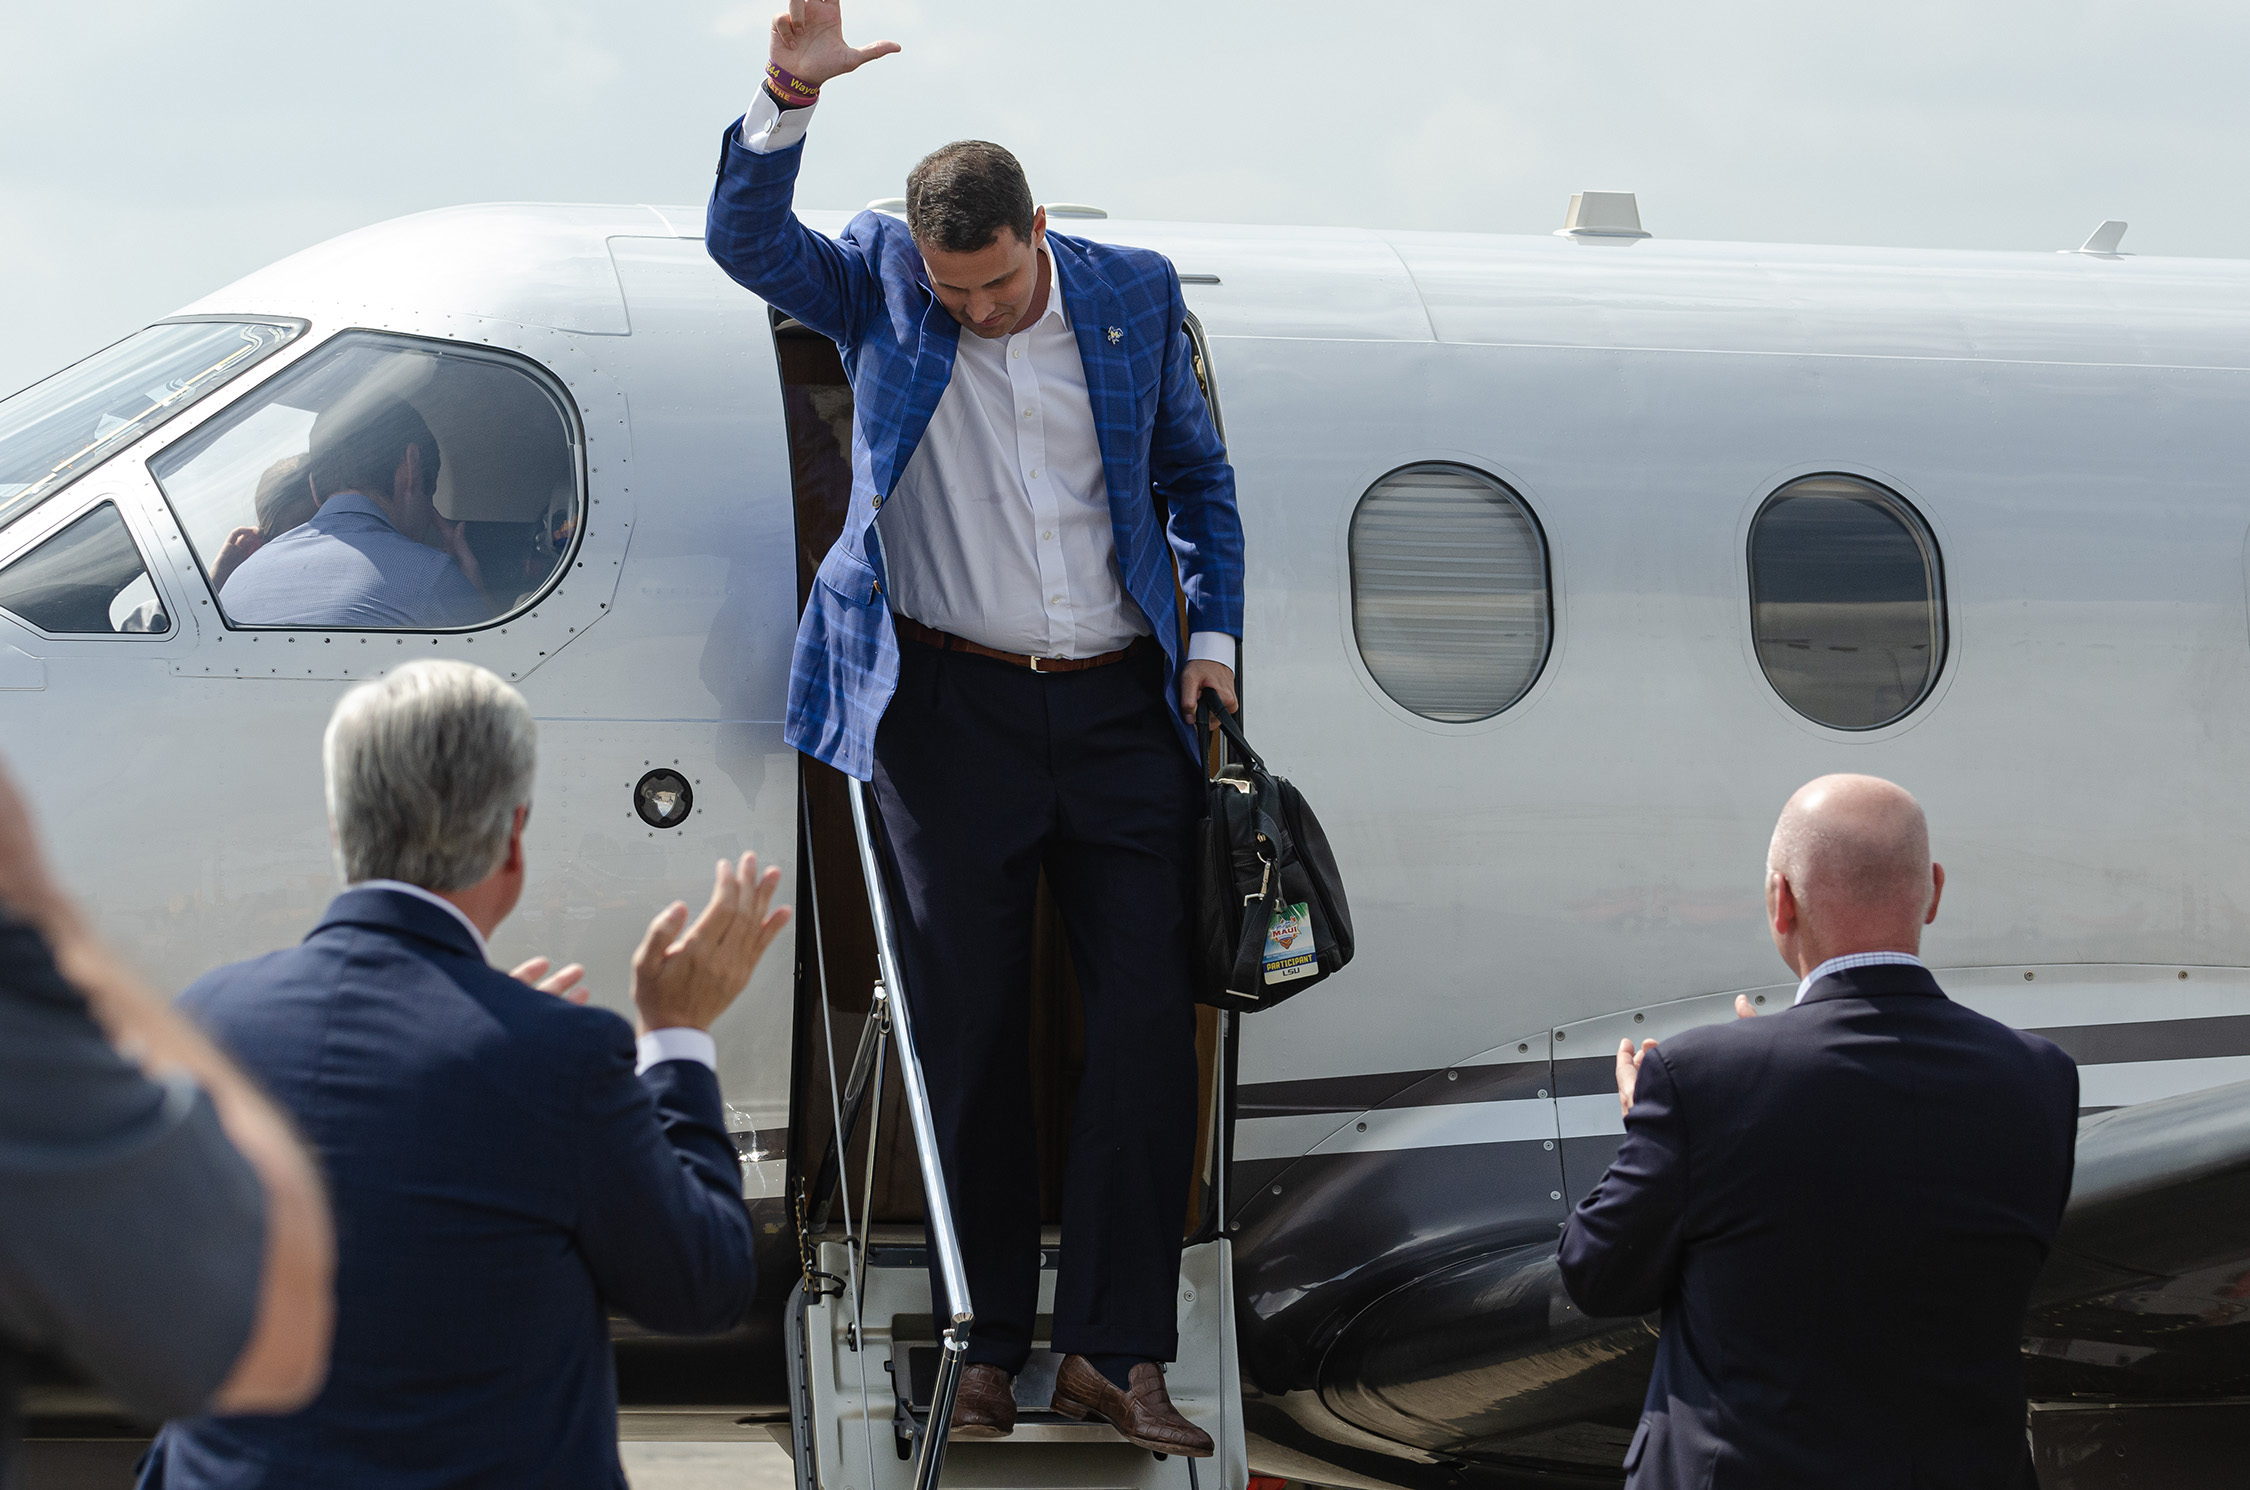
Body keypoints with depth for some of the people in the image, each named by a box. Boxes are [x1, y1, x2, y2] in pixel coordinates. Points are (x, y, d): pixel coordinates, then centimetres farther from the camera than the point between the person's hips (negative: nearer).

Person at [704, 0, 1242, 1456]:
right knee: (971, 1033, 5)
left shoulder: (1133, 294, 2)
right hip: (953, 709, -1)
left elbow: (1198, 474, 13)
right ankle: (988, 1345, 15)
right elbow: (749, 241, -17)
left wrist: (1212, 637, 5)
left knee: (1151, 1024, -3)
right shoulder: (881, 286, -1)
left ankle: (1115, 1349, 3)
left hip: (1121, 707, 1)